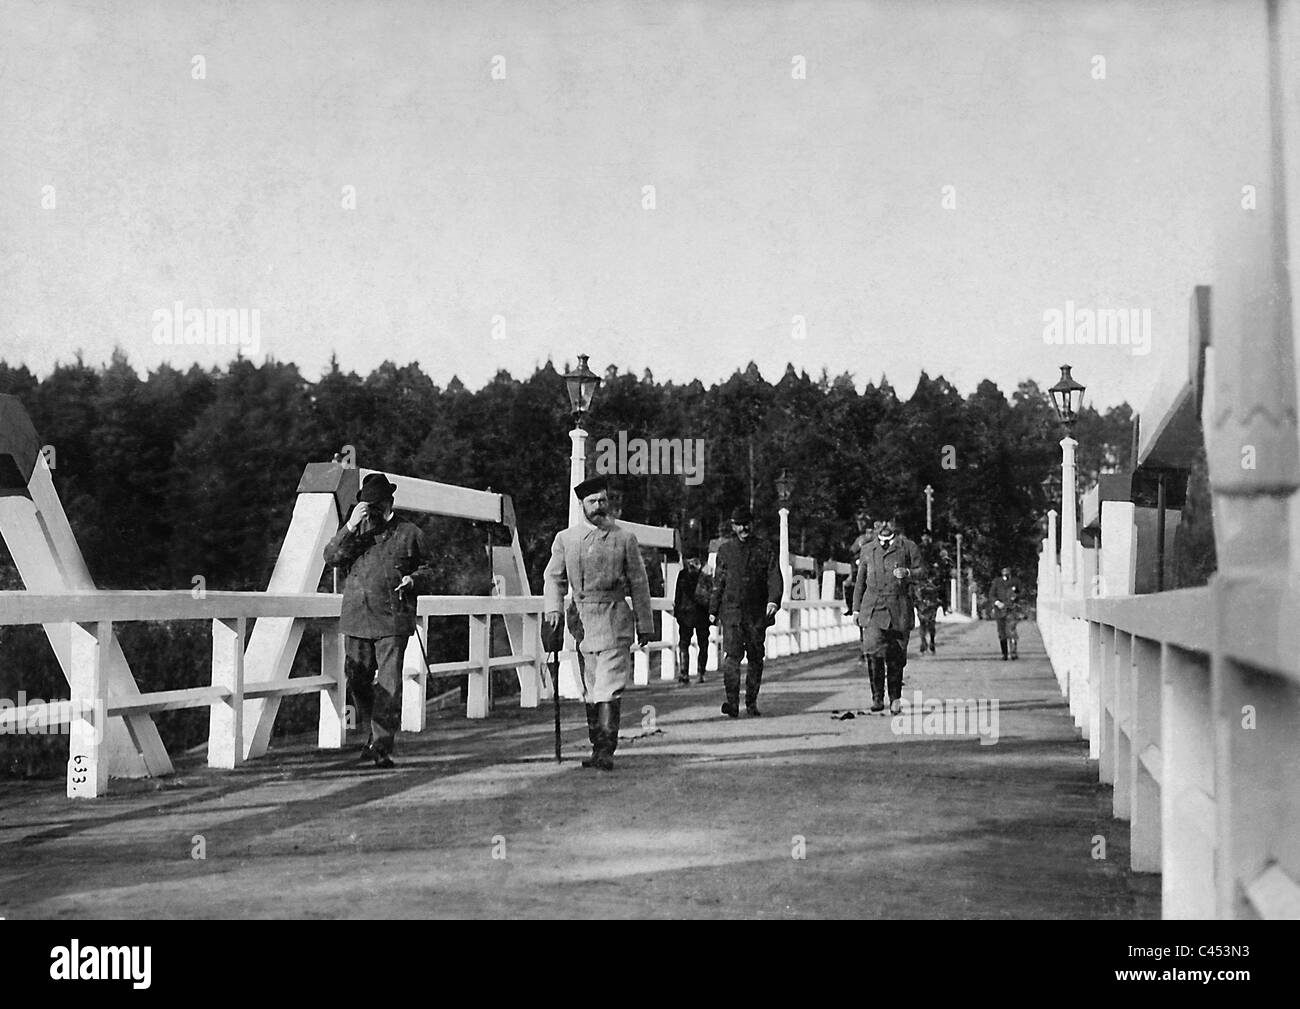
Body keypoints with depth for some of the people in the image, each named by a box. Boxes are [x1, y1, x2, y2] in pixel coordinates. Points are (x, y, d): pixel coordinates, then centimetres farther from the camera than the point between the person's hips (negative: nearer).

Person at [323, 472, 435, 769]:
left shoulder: (408, 533, 6)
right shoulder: (355, 531, 13)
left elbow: (428, 567, 12)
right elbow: (331, 557, -1)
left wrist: (414, 580, -10)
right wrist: (350, 527, -12)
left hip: (392, 621, -3)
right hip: (357, 620, 3)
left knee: (388, 686, -9)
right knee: (358, 681, 9)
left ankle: (382, 746, -7)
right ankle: (374, 731, 30)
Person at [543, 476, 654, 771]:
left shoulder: (624, 538, 4)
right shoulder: (565, 538, 8)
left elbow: (638, 583, 7)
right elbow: (554, 577, 6)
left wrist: (644, 624, 7)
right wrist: (553, 609, -11)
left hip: (615, 622, -3)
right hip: (581, 620, 3)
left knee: (609, 688, -11)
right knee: (590, 689, 9)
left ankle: (606, 751, -14)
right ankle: (597, 747, 18)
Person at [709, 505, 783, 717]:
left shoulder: (764, 551, 7)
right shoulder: (725, 550, 9)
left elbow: (775, 579, -1)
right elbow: (718, 582, 13)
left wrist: (773, 601, -19)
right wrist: (713, 610, 11)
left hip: (757, 614, 1)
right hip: (731, 612, -1)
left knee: (756, 659, 7)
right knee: (732, 656, -15)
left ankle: (752, 703, 18)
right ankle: (732, 702, -21)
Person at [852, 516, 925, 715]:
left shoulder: (907, 546, 10)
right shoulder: (868, 551, 16)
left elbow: (922, 570, 9)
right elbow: (860, 582, 20)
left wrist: (908, 573, -12)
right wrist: (857, 609, 15)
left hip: (899, 609, -1)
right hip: (873, 608, 1)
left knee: (896, 656, 1)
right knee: (874, 651, -14)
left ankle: (895, 698, 14)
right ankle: (877, 696, -5)